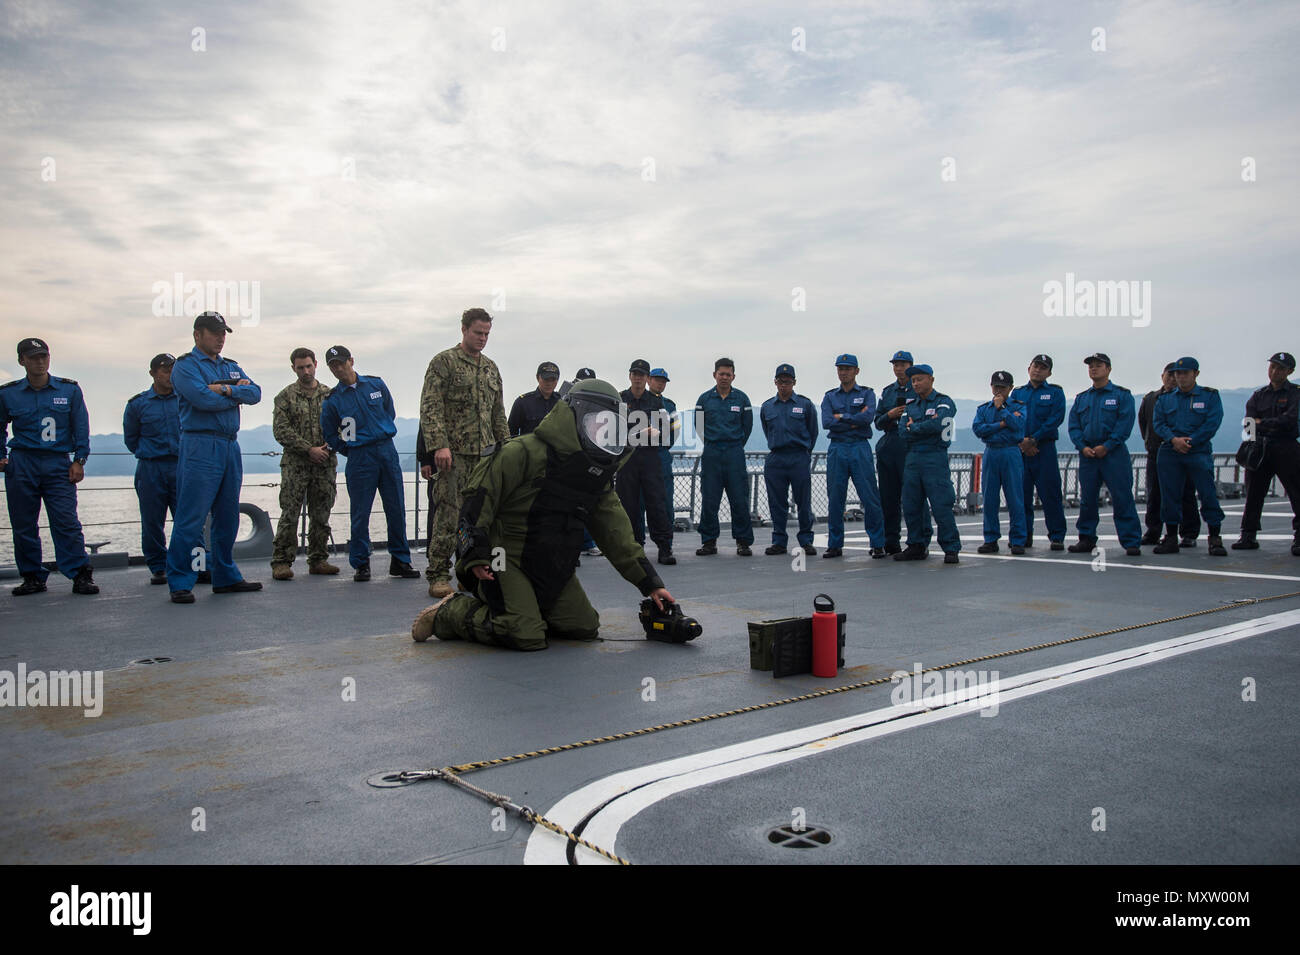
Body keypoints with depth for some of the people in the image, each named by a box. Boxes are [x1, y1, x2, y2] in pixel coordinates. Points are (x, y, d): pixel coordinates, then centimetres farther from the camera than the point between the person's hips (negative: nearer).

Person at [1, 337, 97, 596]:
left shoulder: (69, 390, 5)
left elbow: (81, 427, 7)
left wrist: (79, 460, 1)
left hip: (58, 464, -2)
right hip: (21, 465, 2)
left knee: (66, 521, -10)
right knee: (23, 524, 3)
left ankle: (80, 575, -7)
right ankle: (32, 577, 13)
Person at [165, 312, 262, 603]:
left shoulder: (231, 367, 20)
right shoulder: (185, 365, -1)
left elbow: (255, 392, 5)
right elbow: (203, 398, -17)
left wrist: (228, 389, -12)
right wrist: (238, 395, -2)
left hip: (231, 446, 7)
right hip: (200, 445, -7)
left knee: (228, 516, 12)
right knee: (191, 517, -7)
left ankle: (226, 577, 21)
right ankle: (180, 583, -2)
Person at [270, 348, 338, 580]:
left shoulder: (330, 394, 11)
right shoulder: (285, 396, 3)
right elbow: (281, 430, -5)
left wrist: (329, 446, -8)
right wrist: (309, 449, -12)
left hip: (325, 464, 3)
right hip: (295, 465, -3)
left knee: (321, 515, 7)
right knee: (290, 515, -5)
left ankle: (318, 560, 15)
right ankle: (281, 562, -1)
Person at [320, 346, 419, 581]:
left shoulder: (376, 384, 7)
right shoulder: (332, 401, 1)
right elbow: (329, 436, 9)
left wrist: (382, 437, 11)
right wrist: (350, 449, 3)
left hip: (387, 451, 2)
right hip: (359, 459, -2)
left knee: (396, 508, 3)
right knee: (360, 513, -2)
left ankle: (400, 561, 12)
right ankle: (360, 564, 9)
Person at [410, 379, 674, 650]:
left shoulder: (598, 478, 9)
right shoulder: (527, 453, -15)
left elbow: (617, 534, 9)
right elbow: (480, 495, -15)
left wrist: (649, 583, 4)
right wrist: (475, 554, -22)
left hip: (552, 569, 8)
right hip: (507, 559, -8)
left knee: (584, 628, 4)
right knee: (526, 638, -22)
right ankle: (451, 612, 0)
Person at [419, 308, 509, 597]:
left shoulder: (490, 367, 18)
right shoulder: (444, 362, -1)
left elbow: (498, 413, 24)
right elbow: (430, 407, -9)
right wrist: (439, 445, -19)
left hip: (485, 453, 6)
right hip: (454, 453, -6)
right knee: (448, 513, -7)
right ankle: (438, 576, 0)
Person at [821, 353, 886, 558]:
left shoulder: (867, 393, 8)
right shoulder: (829, 396, 12)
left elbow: (868, 417, -12)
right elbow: (827, 422, -4)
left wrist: (842, 417, -5)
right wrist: (855, 422, -7)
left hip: (860, 448, -2)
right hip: (837, 449, 2)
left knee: (870, 497, -5)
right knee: (835, 499, 2)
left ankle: (877, 544, 1)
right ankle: (835, 545, 10)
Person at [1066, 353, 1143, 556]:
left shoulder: (1122, 395, 3)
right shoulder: (1081, 398, 16)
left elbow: (1125, 424, -7)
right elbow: (1073, 425, 10)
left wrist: (1106, 446, -14)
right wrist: (1083, 447, -6)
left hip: (1114, 454, -4)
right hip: (1087, 455, 4)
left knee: (1122, 498, -6)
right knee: (1087, 499, 7)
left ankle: (1131, 542, -3)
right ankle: (1086, 539, 16)